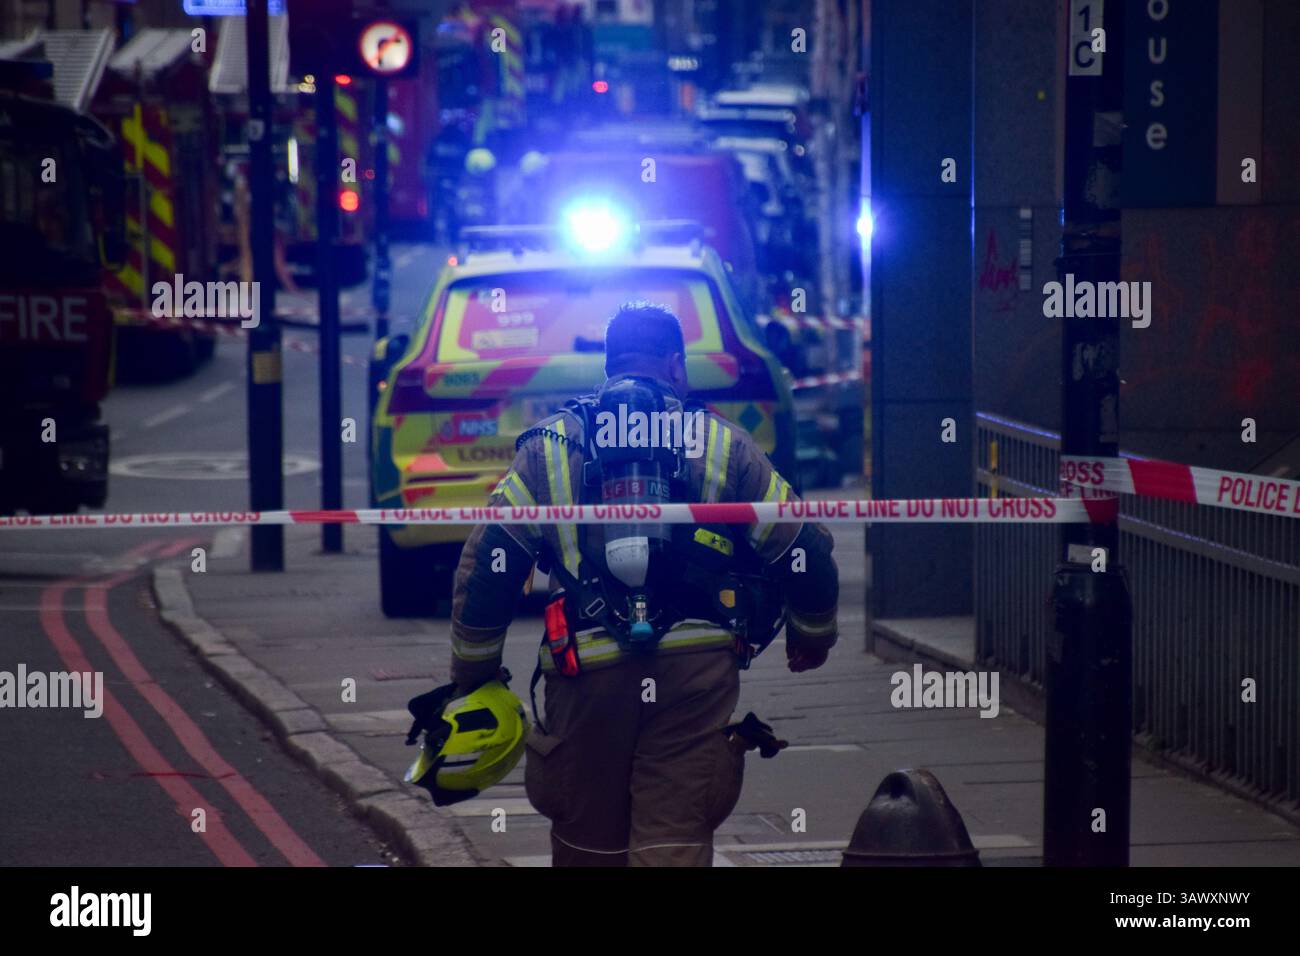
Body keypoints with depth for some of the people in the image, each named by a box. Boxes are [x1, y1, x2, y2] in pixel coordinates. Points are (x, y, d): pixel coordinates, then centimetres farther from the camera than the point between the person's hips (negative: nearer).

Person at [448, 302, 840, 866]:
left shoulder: (546, 449, 7)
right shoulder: (724, 445, 7)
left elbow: (485, 566, 2)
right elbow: (803, 551, 8)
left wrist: (473, 673, 11)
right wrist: (812, 637, 25)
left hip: (588, 673, 1)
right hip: (698, 674, -1)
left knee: (587, 845, 15)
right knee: (675, 844, -2)